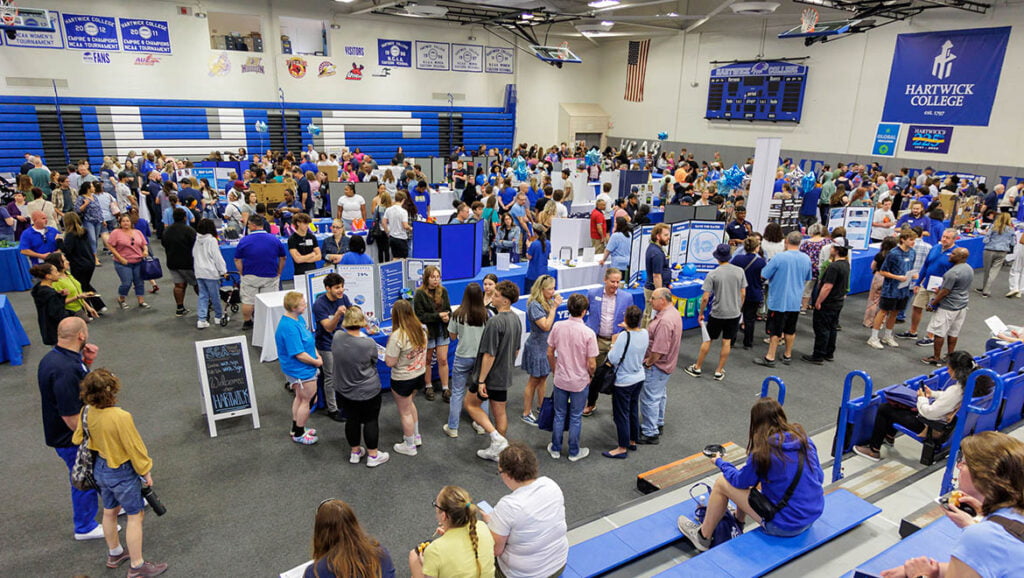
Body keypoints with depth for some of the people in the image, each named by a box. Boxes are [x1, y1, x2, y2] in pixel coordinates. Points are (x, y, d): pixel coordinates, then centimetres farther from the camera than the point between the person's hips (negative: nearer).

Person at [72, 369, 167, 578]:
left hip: (100, 468, 8)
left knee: (109, 512, 26)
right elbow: (134, 448, -21)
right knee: (135, 516, 9)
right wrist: (146, 472, -7)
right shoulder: (120, 417, -32)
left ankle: (115, 553, 47)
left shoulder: (87, 412, -11)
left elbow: (78, 438, 6)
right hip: (122, 473, -7)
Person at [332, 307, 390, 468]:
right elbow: (374, 362, -8)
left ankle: (355, 452, 36)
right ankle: (373, 455, 23)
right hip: (367, 391, -5)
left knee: (352, 420, 20)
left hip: (344, 390, 5)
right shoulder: (369, 343, -27)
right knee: (370, 421, 11)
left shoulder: (337, 337, -14)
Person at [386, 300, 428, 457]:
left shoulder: (398, 335, -28)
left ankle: (409, 446, 29)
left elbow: (390, 362, -23)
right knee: (410, 404, 29)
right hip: (419, 374, 7)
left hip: (403, 379, -7)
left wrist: (387, 352, -5)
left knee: (405, 412, 12)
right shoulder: (421, 329, -6)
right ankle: (416, 436, 42)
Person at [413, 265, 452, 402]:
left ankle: (445, 389, 13)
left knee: (443, 360, 4)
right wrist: (438, 316, -22)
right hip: (428, 331, -3)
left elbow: (448, 309, 9)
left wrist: (447, 317, -14)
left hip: (442, 331, 3)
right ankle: (428, 387, 29)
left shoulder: (443, 291, 1)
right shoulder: (420, 294, -13)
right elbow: (420, 316, -15)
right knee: (428, 360, 13)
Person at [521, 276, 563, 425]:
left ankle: (541, 407, 35)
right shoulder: (534, 305, -22)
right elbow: (546, 326, -27)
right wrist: (554, 307, -24)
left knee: (543, 377, 19)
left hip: (546, 346, 8)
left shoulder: (547, 302, 4)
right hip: (536, 347, -8)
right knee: (534, 380, 2)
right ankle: (526, 414, 14)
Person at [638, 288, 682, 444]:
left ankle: (650, 433, 10)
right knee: (660, 395, 23)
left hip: (656, 366, -11)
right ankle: (658, 424, 39)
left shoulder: (665, 321, -30)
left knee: (649, 398, 0)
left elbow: (659, 350, -30)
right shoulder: (672, 313, 4)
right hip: (665, 365, 11)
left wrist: (648, 362, -14)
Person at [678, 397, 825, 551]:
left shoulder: (763, 451, -20)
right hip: (815, 514, 7)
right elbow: (820, 477, 9)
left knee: (722, 483, 5)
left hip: (786, 525, -7)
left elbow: (741, 481, -4)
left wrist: (720, 462, 15)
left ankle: (703, 538, 21)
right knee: (754, 479, 23)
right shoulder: (803, 438, -3)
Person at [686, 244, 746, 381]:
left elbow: (705, 298, -13)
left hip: (717, 313, -2)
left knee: (707, 340, 11)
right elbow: (743, 294, 2)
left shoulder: (712, 274, -13)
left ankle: (697, 368, 22)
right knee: (727, 342, 10)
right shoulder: (740, 271, -4)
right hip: (734, 313, 2)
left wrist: (700, 313, 0)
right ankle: (719, 372, 18)